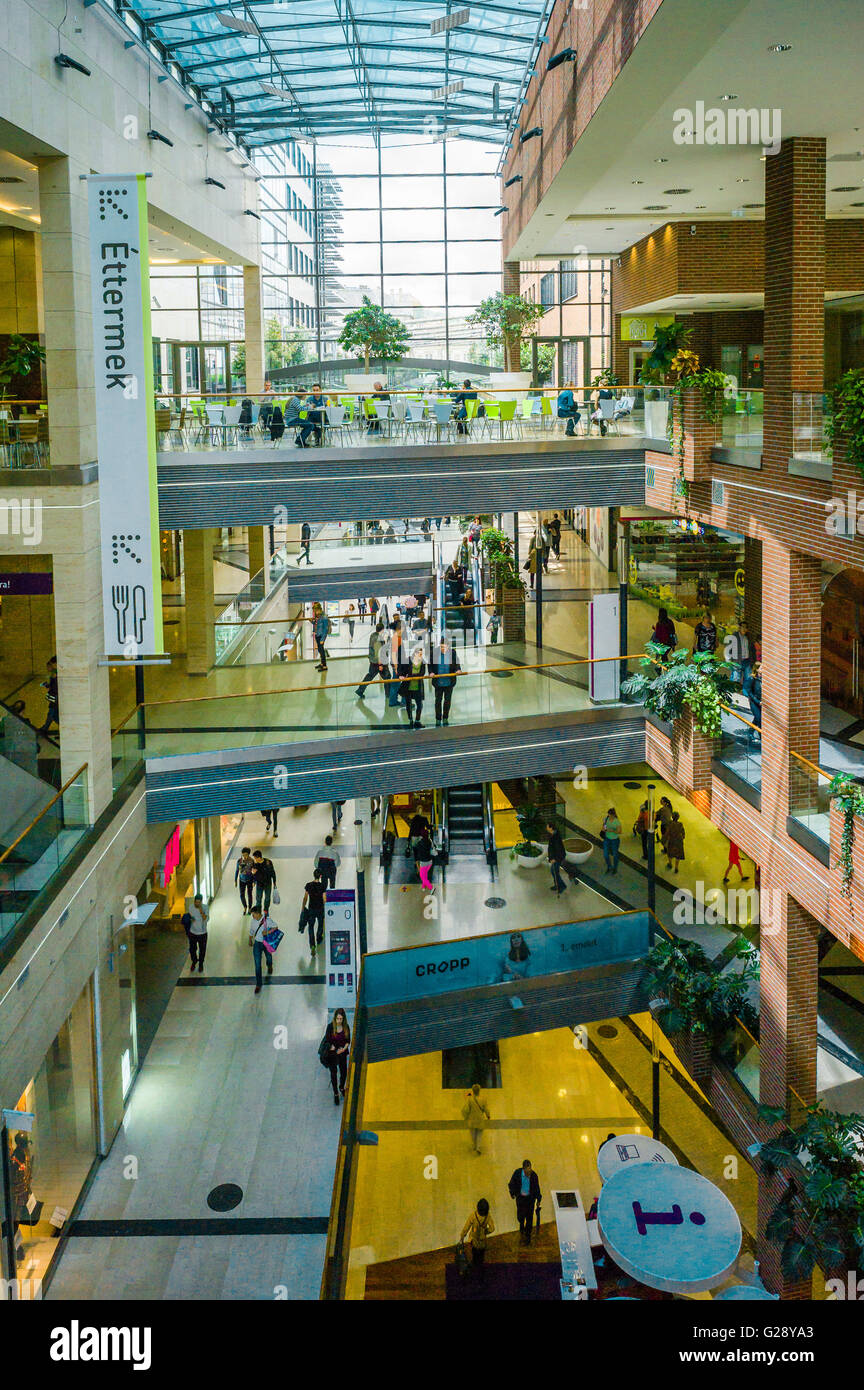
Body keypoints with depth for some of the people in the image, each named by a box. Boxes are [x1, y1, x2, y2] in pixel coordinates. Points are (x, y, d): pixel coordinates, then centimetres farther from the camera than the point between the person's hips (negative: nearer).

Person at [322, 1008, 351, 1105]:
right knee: (333, 1072, -5)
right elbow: (327, 1041, -8)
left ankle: (341, 1087, 36)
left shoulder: (346, 1027, -7)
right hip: (331, 1053, -2)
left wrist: (344, 1049, -12)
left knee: (344, 1072, 7)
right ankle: (336, 1094, 8)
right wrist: (331, 1047, -23)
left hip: (342, 1052, 2)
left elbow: (348, 1041, 3)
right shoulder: (330, 1026, -14)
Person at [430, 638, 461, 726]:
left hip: (449, 682, 0)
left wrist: (458, 670, -14)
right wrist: (431, 672, -10)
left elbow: (457, 663, 5)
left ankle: (445, 718, 20)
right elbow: (430, 665, 6)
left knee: (447, 700, 5)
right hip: (438, 681, 0)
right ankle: (438, 719, 19)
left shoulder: (452, 653, -2)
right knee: (438, 700, 7)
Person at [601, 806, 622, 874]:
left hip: (615, 840, -4)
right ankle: (609, 867, 32)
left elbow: (619, 832, -17)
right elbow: (604, 826, 4)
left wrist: (612, 830, -34)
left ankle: (615, 868, 36)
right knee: (605, 854, 6)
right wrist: (603, 829, -20)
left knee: (615, 854, 14)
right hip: (607, 838, 4)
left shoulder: (617, 822, -22)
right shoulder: (606, 819, -9)